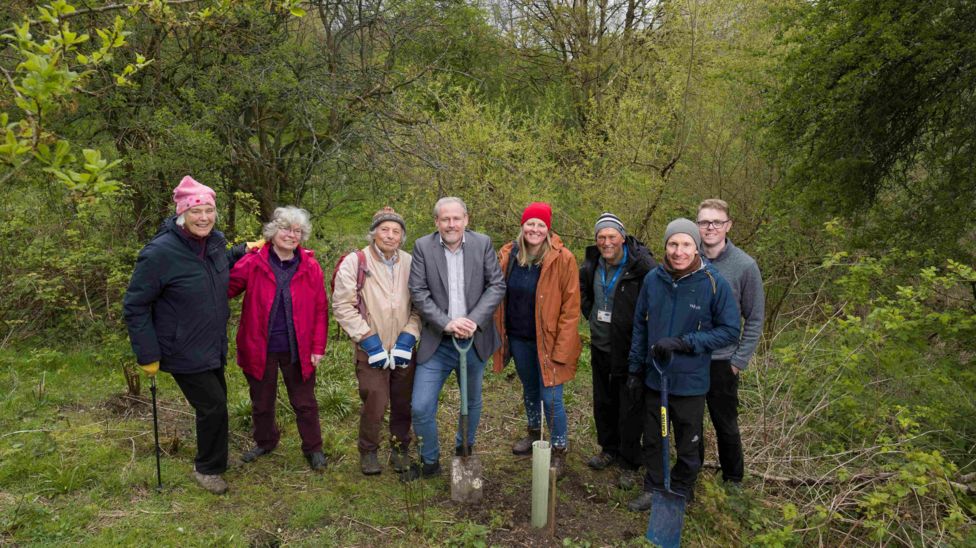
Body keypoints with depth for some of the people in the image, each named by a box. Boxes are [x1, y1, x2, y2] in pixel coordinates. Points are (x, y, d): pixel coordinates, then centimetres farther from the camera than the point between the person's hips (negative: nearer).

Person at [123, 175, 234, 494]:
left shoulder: (216, 242, -3)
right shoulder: (160, 252, -23)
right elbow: (134, 307, -17)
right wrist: (148, 355, -16)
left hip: (213, 347, 7)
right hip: (183, 353, -7)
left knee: (216, 402, 20)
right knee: (213, 406, -3)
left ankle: (212, 458, 44)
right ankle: (207, 469, 22)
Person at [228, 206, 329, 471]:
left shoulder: (310, 267, -6)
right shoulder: (252, 263, -9)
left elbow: (320, 309, -4)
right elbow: (226, 289, -7)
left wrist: (318, 347, -6)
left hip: (298, 350, 0)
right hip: (260, 348, 1)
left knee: (305, 403, 13)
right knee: (261, 402, 20)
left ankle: (313, 448, 32)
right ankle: (265, 442, 44)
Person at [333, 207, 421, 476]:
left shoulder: (410, 264, 2)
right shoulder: (355, 262, -5)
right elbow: (343, 306, -7)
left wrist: (407, 338, -7)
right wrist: (369, 341, -11)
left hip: (404, 349, 3)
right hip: (371, 351, -3)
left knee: (403, 405, 10)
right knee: (374, 404, -7)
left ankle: (400, 450, 31)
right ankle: (368, 452, 18)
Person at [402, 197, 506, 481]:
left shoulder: (482, 243, -2)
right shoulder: (422, 247, -5)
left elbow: (497, 285, -5)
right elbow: (418, 292, -9)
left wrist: (474, 321, -17)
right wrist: (446, 322, -20)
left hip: (474, 340, 2)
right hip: (437, 342, -1)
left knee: (473, 401, 18)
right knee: (420, 407, -4)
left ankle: (464, 450, 42)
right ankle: (430, 462, 19)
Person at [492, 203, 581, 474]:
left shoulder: (563, 259, -15)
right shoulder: (507, 255, -3)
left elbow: (570, 308, -14)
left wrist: (561, 348, -17)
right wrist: (499, 334, 3)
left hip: (548, 340, -4)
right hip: (518, 337, 5)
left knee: (551, 398, -2)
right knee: (529, 389, 23)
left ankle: (559, 452, 19)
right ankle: (533, 433, 46)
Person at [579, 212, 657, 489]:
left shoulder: (642, 265, -20)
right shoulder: (592, 264, 1)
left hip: (630, 349, -6)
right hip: (600, 347, 6)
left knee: (630, 409, 3)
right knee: (603, 402, 19)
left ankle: (629, 464, 18)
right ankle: (609, 449, 38)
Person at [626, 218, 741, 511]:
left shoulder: (714, 283, -16)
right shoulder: (653, 279, -5)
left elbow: (729, 331, -12)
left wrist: (682, 343, -22)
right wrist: (635, 368, 7)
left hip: (690, 381, -3)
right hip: (654, 377, 3)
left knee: (688, 446, 16)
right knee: (652, 440, 19)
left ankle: (680, 495, 37)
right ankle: (653, 489, 39)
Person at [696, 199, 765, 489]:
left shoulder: (745, 266, -10)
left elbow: (754, 320, -4)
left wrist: (739, 361, -7)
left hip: (722, 361, -2)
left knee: (726, 425, 12)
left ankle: (733, 479, 33)